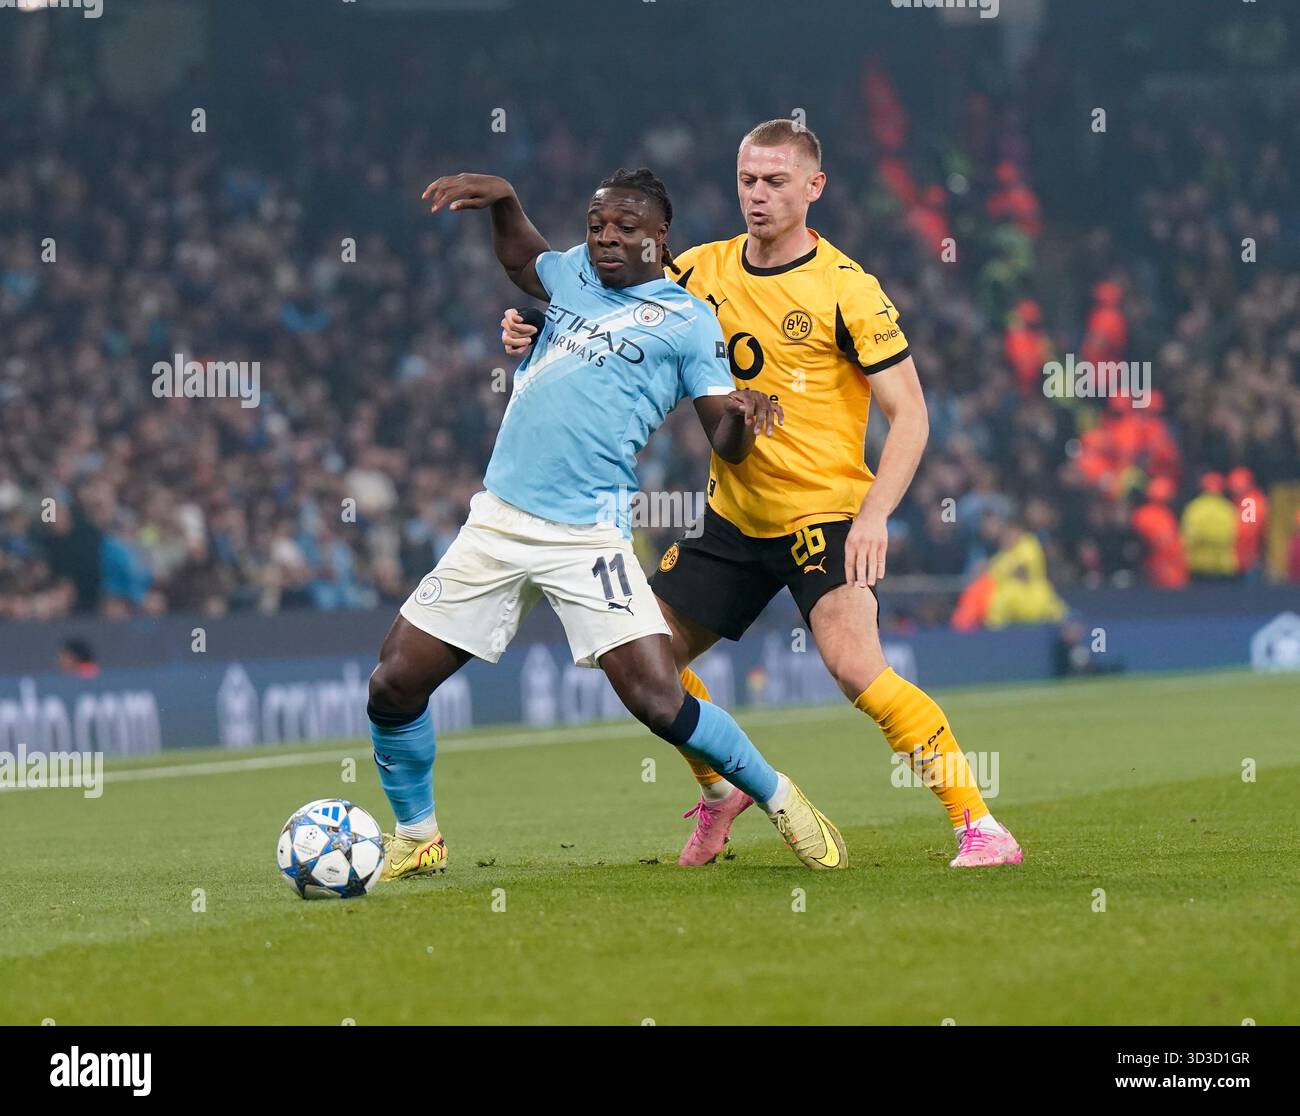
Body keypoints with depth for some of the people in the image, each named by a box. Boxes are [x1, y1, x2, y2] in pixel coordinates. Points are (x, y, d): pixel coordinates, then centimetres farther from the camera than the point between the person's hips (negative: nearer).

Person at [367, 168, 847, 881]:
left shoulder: (687, 320, 2)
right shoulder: (573, 274, 15)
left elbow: (725, 443, -3)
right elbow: (519, 260, 38)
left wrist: (743, 420, -25)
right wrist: (501, 198, 19)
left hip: (585, 535, -5)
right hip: (496, 520, 5)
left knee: (660, 701, -16)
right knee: (394, 685, 1)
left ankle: (781, 803, 7)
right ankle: (415, 840, 23)